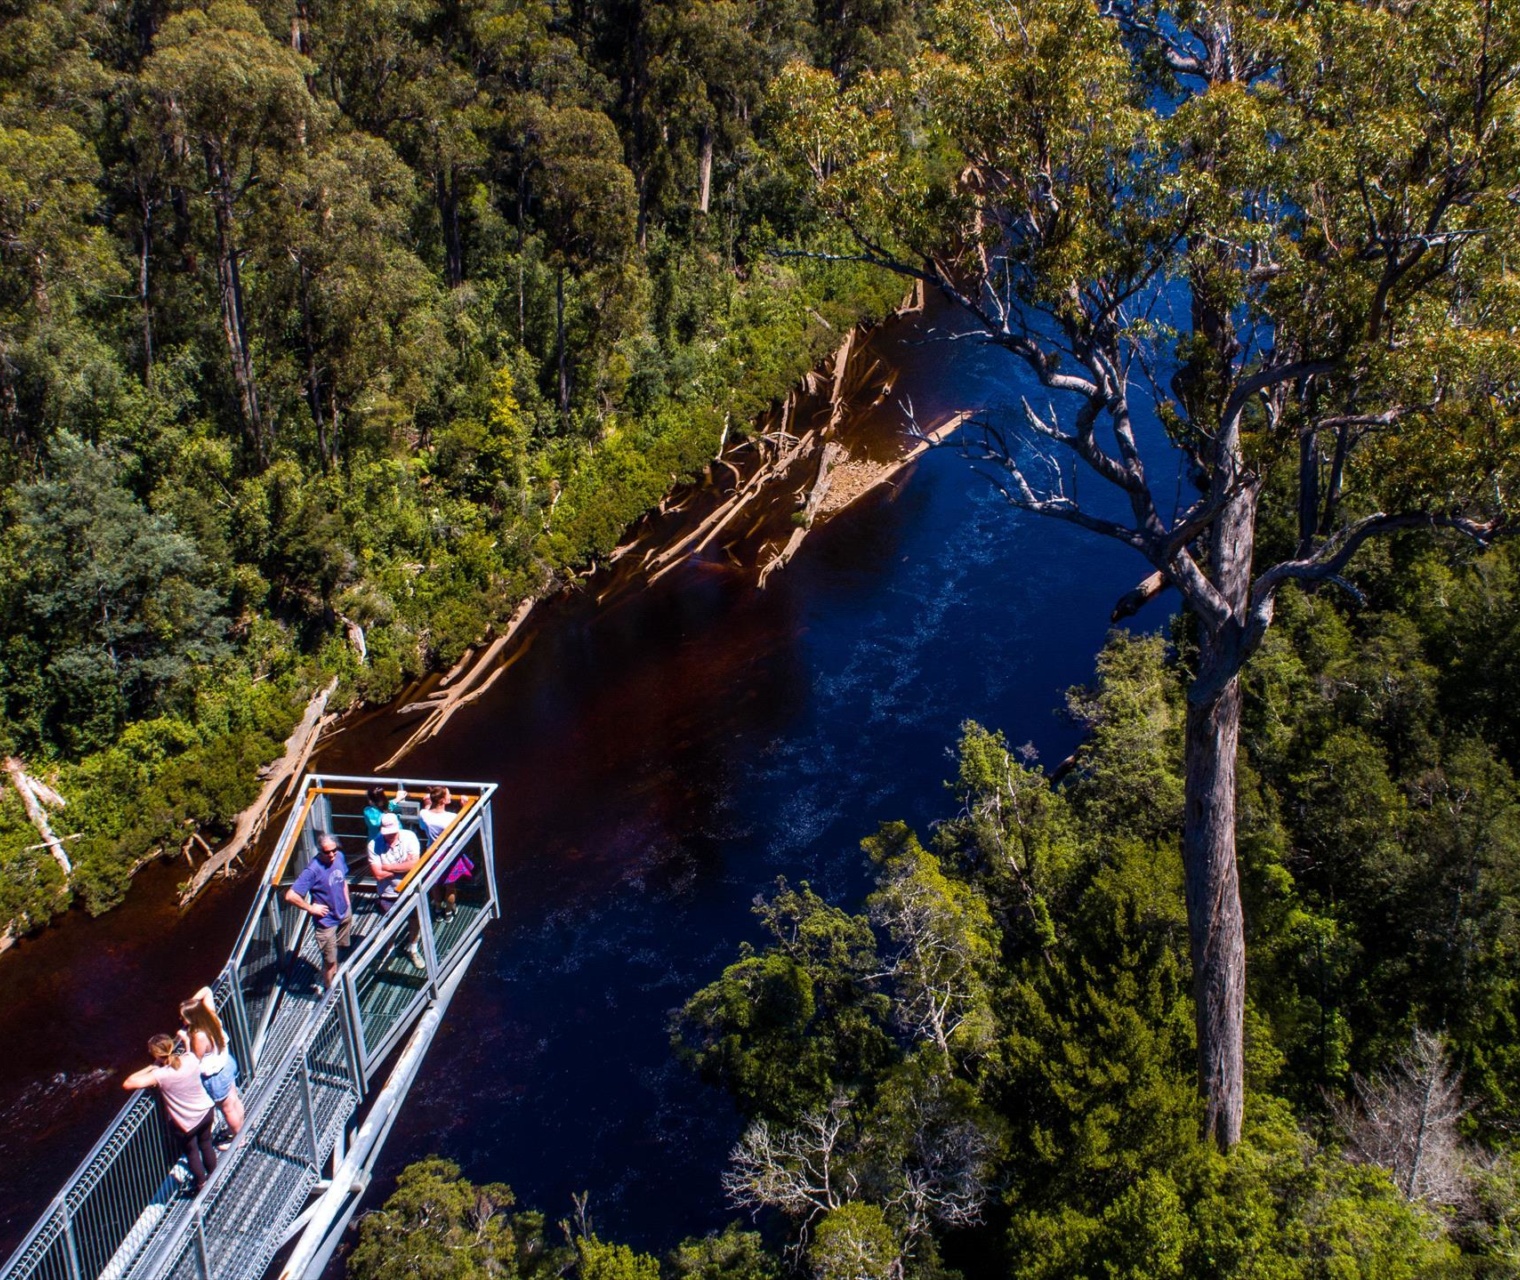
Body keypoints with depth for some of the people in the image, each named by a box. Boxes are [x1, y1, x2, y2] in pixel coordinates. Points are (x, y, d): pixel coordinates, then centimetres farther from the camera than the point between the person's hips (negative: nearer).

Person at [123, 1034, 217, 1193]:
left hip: (187, 1122, -4)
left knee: (191, 1151, 25)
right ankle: (213, 1175, 49)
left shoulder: (160, 1075, -31)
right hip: (206, 1110, 4)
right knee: (206, 1142, 30)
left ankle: (201, 1184, 42)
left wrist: (150, 1068, -20)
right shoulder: (190, 1058, -18)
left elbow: (127, 1083, -30)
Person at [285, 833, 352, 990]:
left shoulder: (339, 857, -8)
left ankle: (337, 982, 46)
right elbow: (290, 896, -32)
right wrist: (311, 908, -21)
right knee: (330, 961, 7)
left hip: (344, 914, 6)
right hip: (326, 922, -6)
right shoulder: (313, 870, -29)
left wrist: (347, 903, 11)